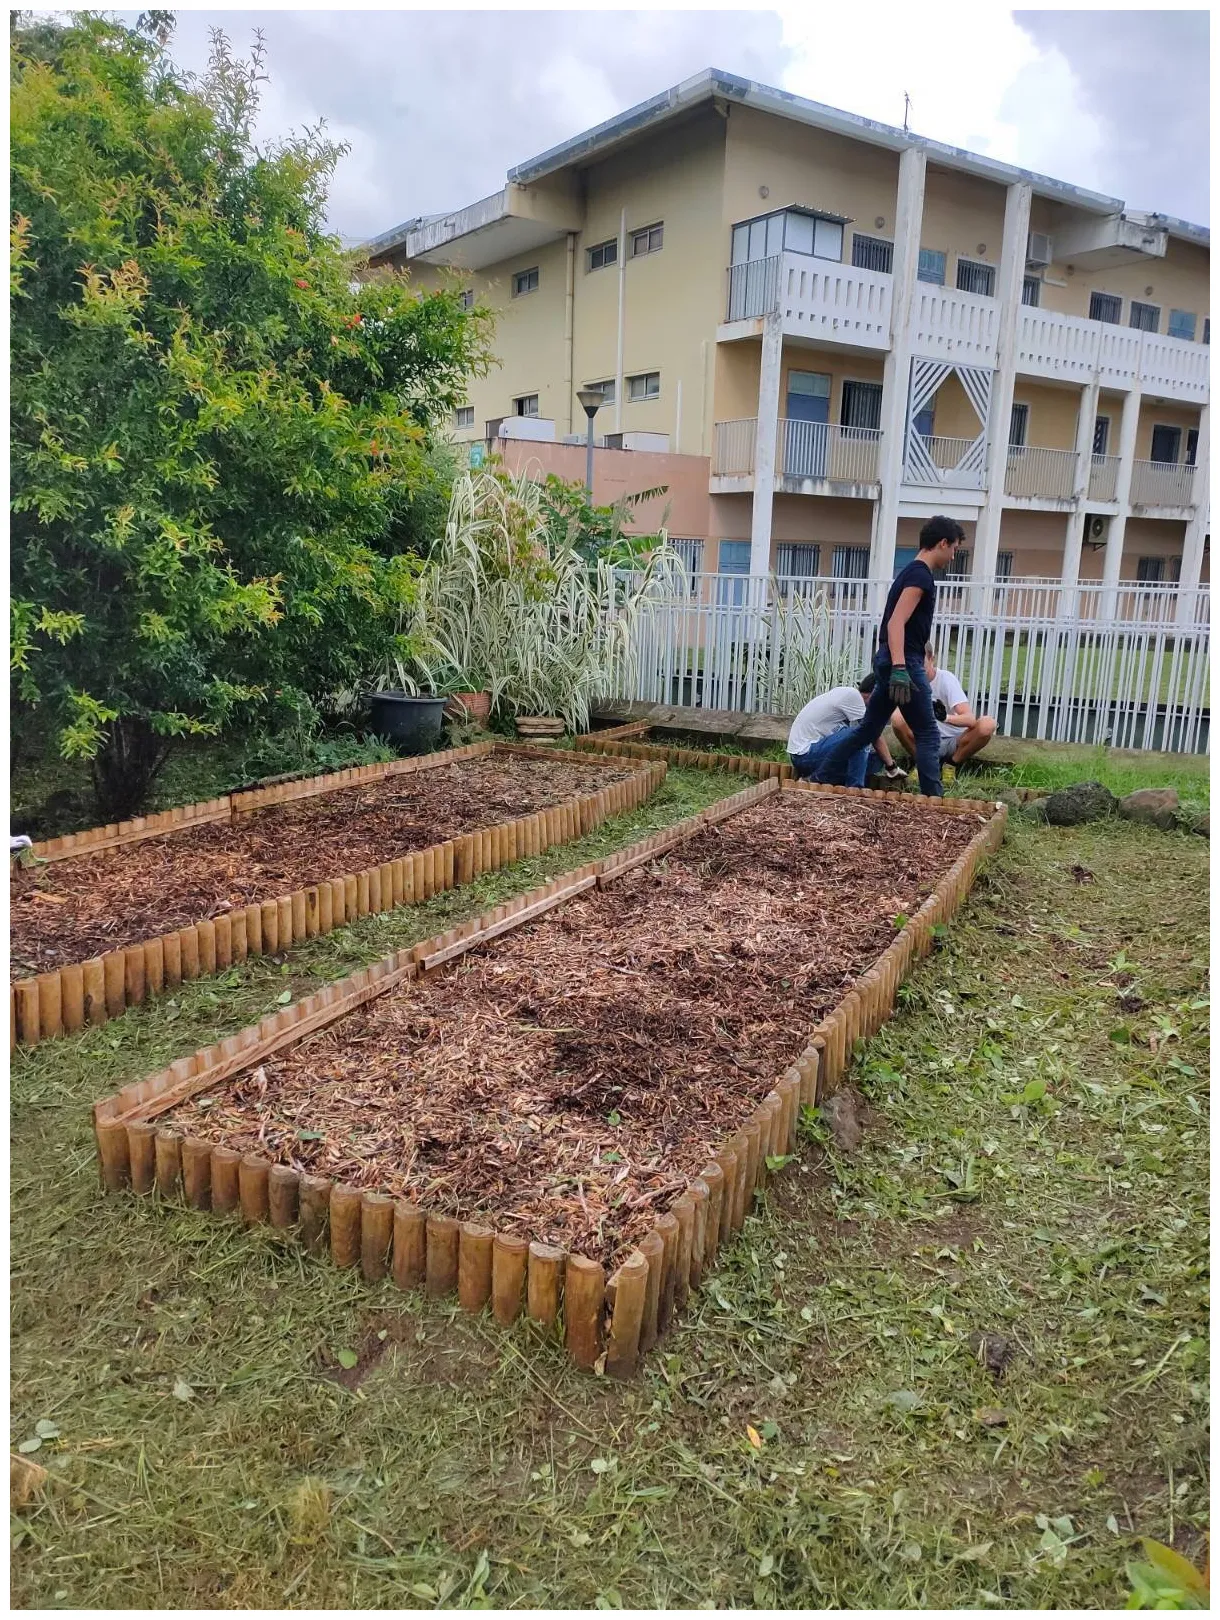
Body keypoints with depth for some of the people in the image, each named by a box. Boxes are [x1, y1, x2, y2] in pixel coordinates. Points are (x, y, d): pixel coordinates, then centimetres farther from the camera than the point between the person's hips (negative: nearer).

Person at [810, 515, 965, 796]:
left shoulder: (911, 572, 18)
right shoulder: (921, 575, -13)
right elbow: (896, 623, -24)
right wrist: (900, 669, -33)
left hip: (889, 661, 10)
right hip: (904, 662, -10)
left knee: (868, 728, 14)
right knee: (928, 734, -2)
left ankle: (823, 778, 16)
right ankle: (932, 797, 1)